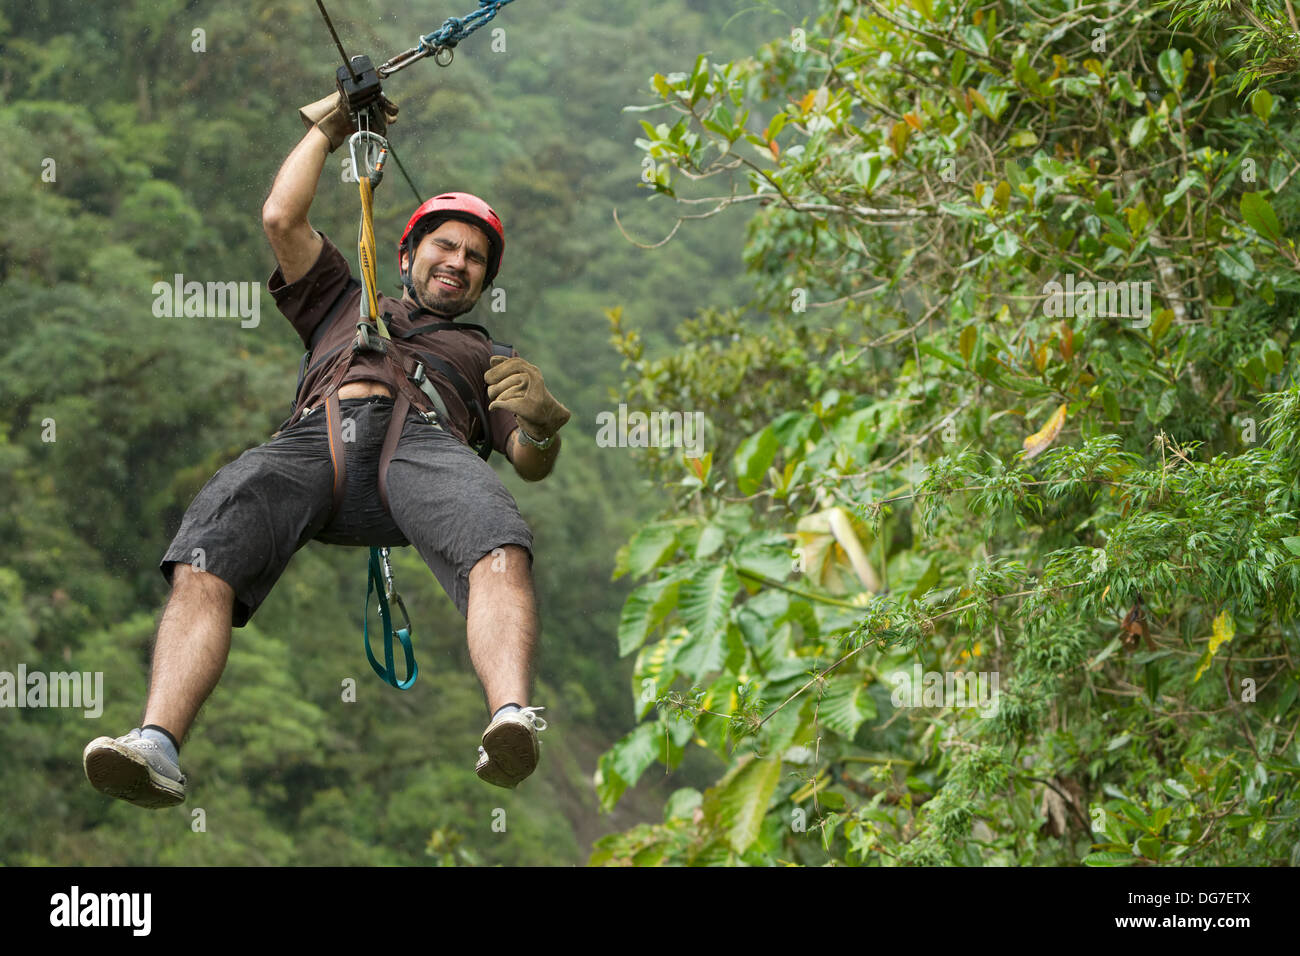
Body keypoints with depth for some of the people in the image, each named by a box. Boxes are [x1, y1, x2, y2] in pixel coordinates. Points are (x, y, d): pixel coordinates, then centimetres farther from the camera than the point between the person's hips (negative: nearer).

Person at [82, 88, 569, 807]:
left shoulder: (483, 356, 39)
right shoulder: (344, 303, 44)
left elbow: (532, 464, 24)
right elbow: (282, 218, 35)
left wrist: (536, 419, 1)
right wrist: (328, 126, 44)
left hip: (423, 441, -1)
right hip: (315, 438, 1)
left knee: (500, 553, -39)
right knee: (201, 568, -31)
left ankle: (511, 720, -61)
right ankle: (156, 745, -49)